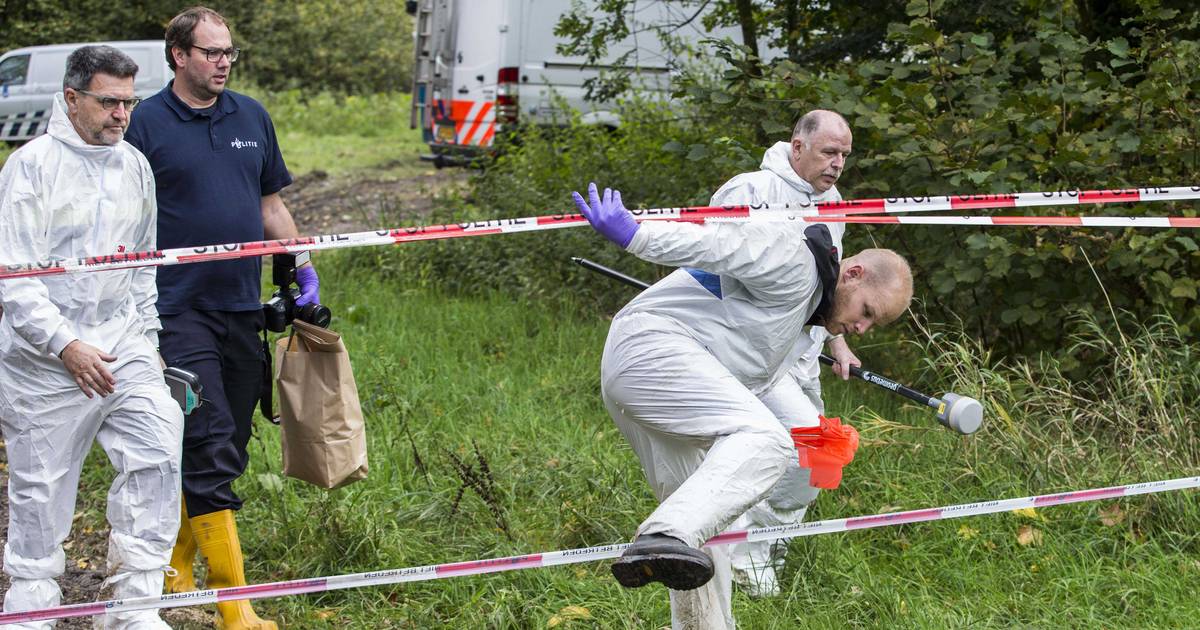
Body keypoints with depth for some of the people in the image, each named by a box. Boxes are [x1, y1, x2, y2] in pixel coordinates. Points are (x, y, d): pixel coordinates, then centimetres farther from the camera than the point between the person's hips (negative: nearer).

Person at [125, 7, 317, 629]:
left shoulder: (252, 117, 12)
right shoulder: (147, 123, -4)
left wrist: (303, 271, 13)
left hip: (244, 307, 6)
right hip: (179, 310, -6)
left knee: (226, 450, 11)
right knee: (209, 450, -11)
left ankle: (177, 555, 30)